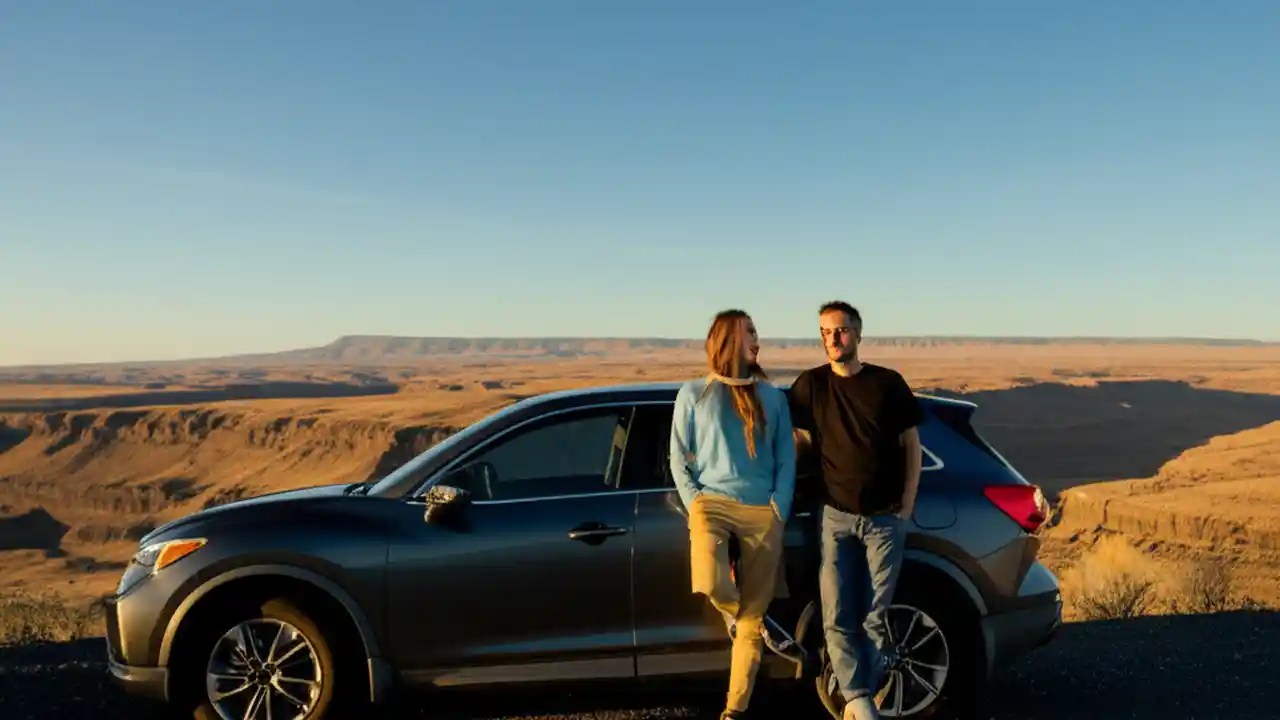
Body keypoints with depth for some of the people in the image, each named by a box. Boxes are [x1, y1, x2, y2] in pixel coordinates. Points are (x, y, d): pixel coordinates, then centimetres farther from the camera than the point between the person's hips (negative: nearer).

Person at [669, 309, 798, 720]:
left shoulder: (771, 396, 11)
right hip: (712, 502, -1)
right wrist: (695, 503, -6)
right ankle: (736, 612, 12)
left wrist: (779, 507, -3)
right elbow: (679, 458, 7)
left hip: (762, 511, 2)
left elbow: (786, 457, 10)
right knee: (711, 584, -26)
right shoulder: (694, 394, 6)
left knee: (752, 618, 1)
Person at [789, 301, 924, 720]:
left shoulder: (888, 383, 1)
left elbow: (911, 444, 7)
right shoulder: (809, 385, 3)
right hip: (836, 516, 1)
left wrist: (908, 503, 2)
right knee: (838, 618, -4)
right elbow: (804, 440, 8)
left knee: (874, 617, 2)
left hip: (885, 518, 0)